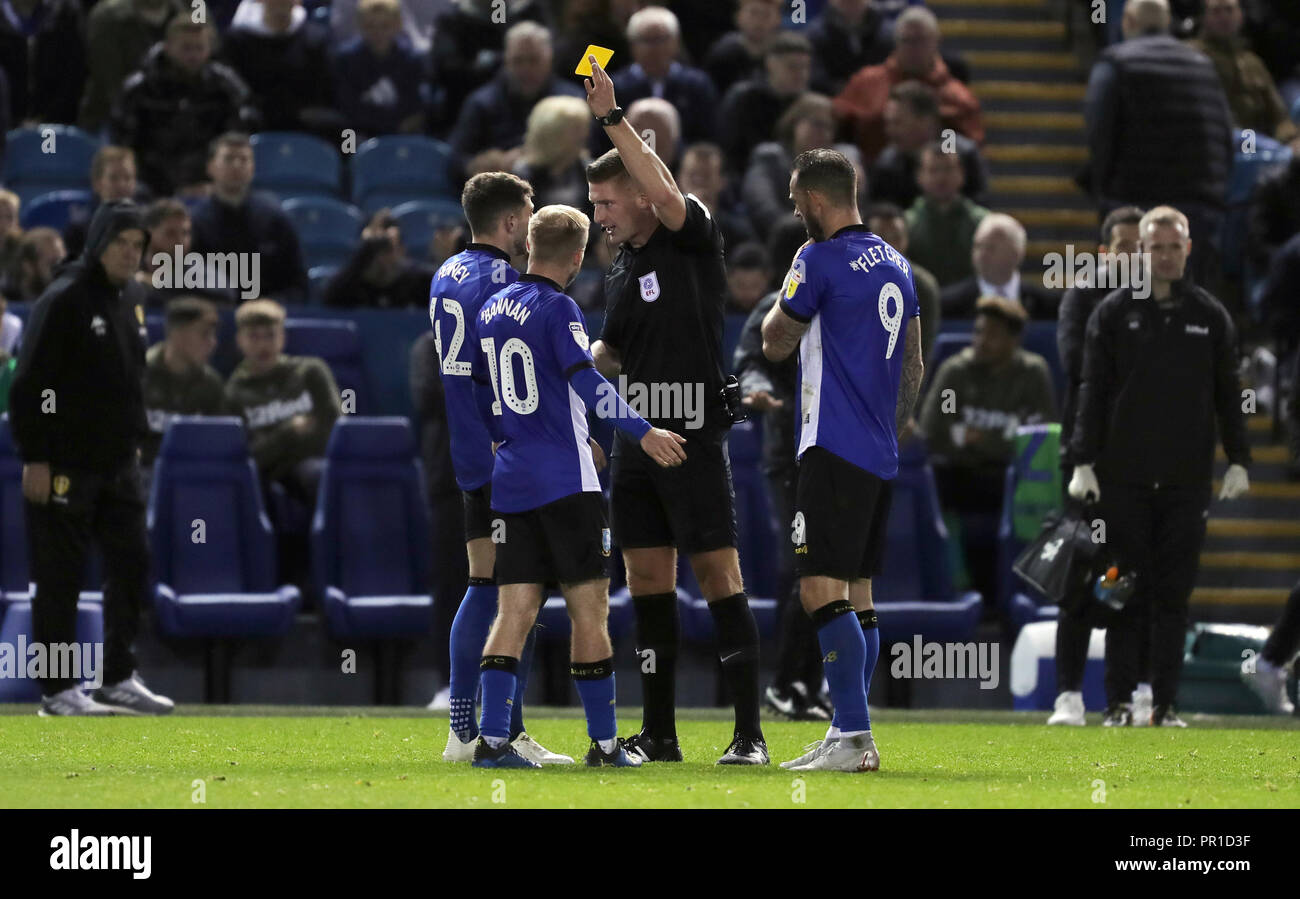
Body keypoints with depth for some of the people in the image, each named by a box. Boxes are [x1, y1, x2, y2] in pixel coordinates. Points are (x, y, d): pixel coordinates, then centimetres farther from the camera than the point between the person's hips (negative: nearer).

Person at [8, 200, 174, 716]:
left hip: (118, 465, 8)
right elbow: (29, 384, -16)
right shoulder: (64, 300, -14)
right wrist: (34, 458, -18)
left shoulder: (131, 297, 11)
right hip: (64, 467, -8)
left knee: (132, 565, 8)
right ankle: (57, 692, 4)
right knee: (60, 577, -2)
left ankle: (118, 679, 18)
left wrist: (137, 440, 18)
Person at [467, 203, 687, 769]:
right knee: (589, 609, -1)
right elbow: (587, 382, -20)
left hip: (512, 483, 7)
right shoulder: (556, 310, -9)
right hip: (565, 482, -7)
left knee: (515, 610, 4)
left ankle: (491, 739, -6)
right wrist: (643, 431, -18)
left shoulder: (491, 312, 13)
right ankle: (604, 744, 1)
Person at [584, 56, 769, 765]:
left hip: (693, 437, -8)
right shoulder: (621, 268, 16)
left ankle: (749, 732, -6)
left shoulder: (693, 241, -6)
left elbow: (668, 196, -27)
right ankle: (658, 733, 12)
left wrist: (612, 118, -27)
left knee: (719, 575, -7)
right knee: (647, 584, 7)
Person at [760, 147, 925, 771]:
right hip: (880, 456, 9)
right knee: (856, 592, 12)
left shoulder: (821, 259, -11)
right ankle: (851, 738, 13)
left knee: (822, 590, -12)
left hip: (834, 450, -9)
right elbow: (913, 367, 21)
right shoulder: (894, 264, 15)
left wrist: (786, 296, 17)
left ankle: (853, 737, -19)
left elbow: (774, 342, 0)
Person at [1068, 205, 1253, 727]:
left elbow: (1227, 392, 13)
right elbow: (1092, 391, 3)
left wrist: (1238, 461, 6)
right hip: (1124, 478, -1)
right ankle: (1119, 702, 2)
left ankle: (1165, 703, 5)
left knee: (1174, 593, 1)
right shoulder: (1113, 313, 4)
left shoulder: (1210, 315, 10)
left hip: (1187, 480, 1)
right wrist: (1083, 463, -5)